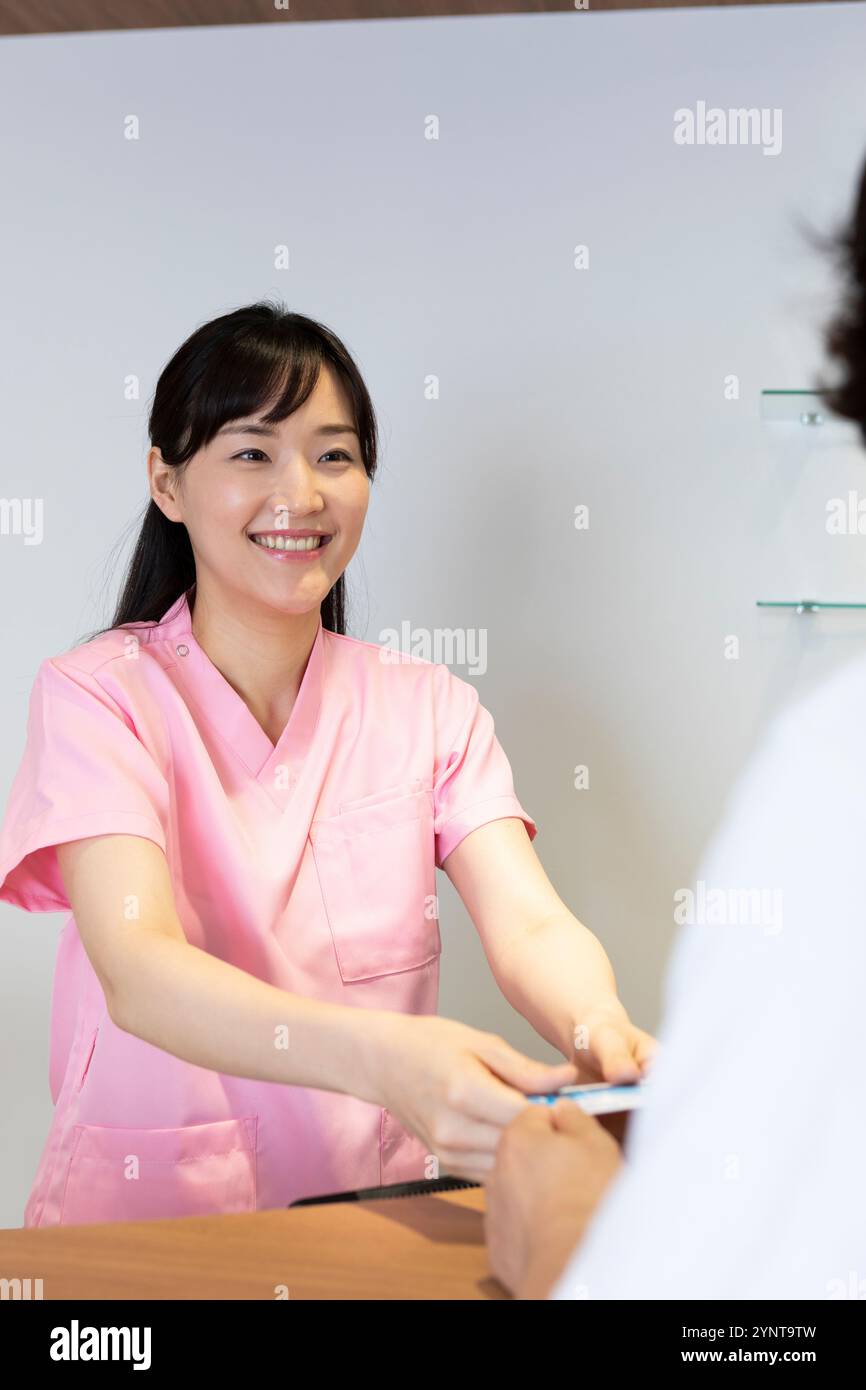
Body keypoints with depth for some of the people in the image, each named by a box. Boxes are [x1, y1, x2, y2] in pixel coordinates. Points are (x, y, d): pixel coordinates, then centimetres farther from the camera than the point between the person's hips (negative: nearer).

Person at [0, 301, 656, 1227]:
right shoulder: (98, 694, -4)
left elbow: (530, 927, -7)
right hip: (144, 1220, -2)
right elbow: (137, 971, -20)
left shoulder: (430, 709, 7)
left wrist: (603, 1036, -32)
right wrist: (383, 1057, -39)